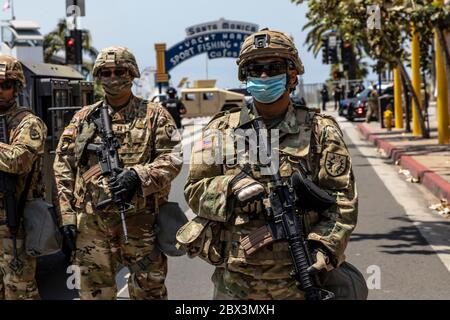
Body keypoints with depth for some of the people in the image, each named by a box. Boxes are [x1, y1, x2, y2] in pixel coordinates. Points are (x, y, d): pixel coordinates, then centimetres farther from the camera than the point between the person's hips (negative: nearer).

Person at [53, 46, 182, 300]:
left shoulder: (155, 115, 4)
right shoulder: (83, 118, 11)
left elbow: (172, 160, -4)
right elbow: (63, 165, 9)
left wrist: (138, 176, -20)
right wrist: (68, 215, 2)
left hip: (140, 221, -2)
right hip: (91, 222, 3)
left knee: (149, 291, 5)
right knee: (95, 291, 10)